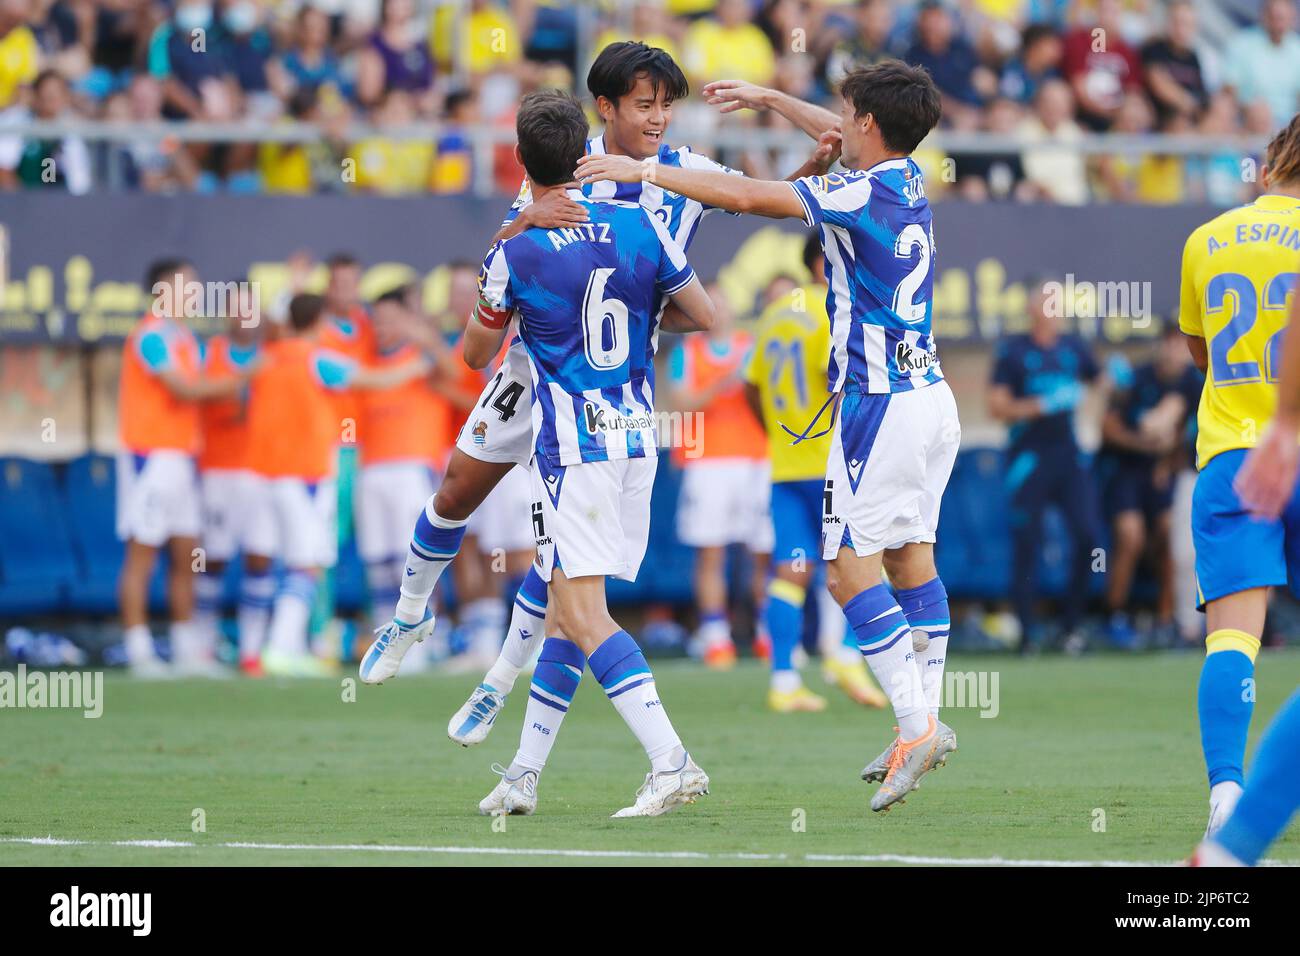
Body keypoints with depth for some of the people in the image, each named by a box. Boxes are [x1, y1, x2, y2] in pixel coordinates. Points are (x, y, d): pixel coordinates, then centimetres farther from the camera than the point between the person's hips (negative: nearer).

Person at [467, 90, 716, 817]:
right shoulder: (640, 227, 0)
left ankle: (672, 761, -26)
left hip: (573, 449, -6)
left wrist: (493, 309, 28)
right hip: (637, 437, 6)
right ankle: (524, 777, 18)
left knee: (585, 616, -10)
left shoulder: (514, 254, -9)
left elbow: (477, 354, 6)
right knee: (568, 610, 14)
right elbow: (705, 316, 7)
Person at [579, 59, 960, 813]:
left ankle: (918, 723, -14)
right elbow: (841, 137, 31)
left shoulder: (864, 196, -15)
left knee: (852, 568, -6)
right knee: (911, 557, 12)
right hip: (930, 393, 9)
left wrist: (644, 172, -9)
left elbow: (746, 195, -17)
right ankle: (924, 719, 12)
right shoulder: (908, 180, 9)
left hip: (880, 404, -9)